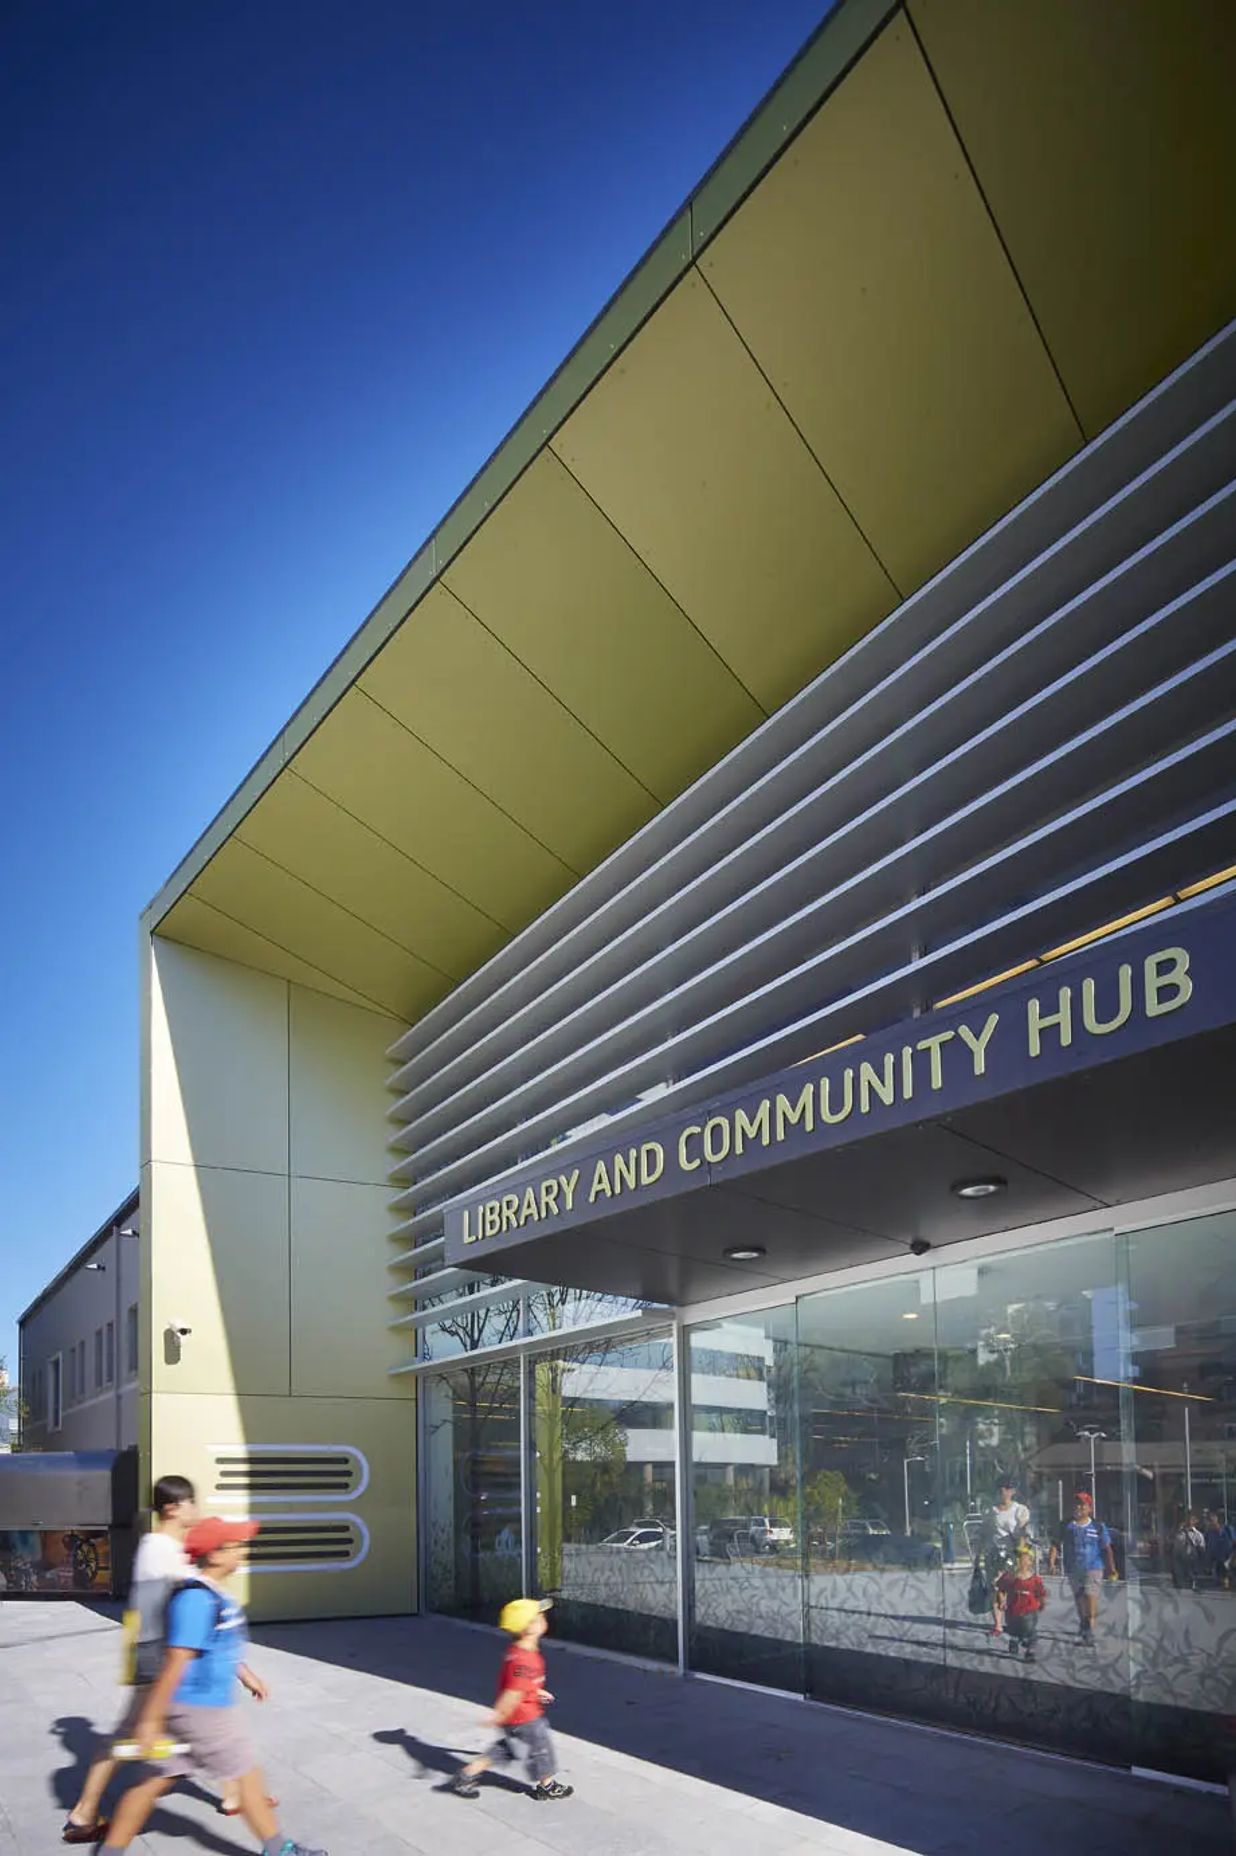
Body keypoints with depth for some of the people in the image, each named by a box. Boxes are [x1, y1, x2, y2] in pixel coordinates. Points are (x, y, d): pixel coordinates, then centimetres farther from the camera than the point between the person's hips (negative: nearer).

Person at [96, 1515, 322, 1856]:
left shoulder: (214, 1594, 7)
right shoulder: (196, 1599, -25)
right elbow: (175, 1663, -25)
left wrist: (246, 1675, 31)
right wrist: (151, 1719, -24)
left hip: (208, 1706, 9)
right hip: (199, 1709, -9)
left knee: (158, 1779, 14)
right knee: (245, 1776, 6)